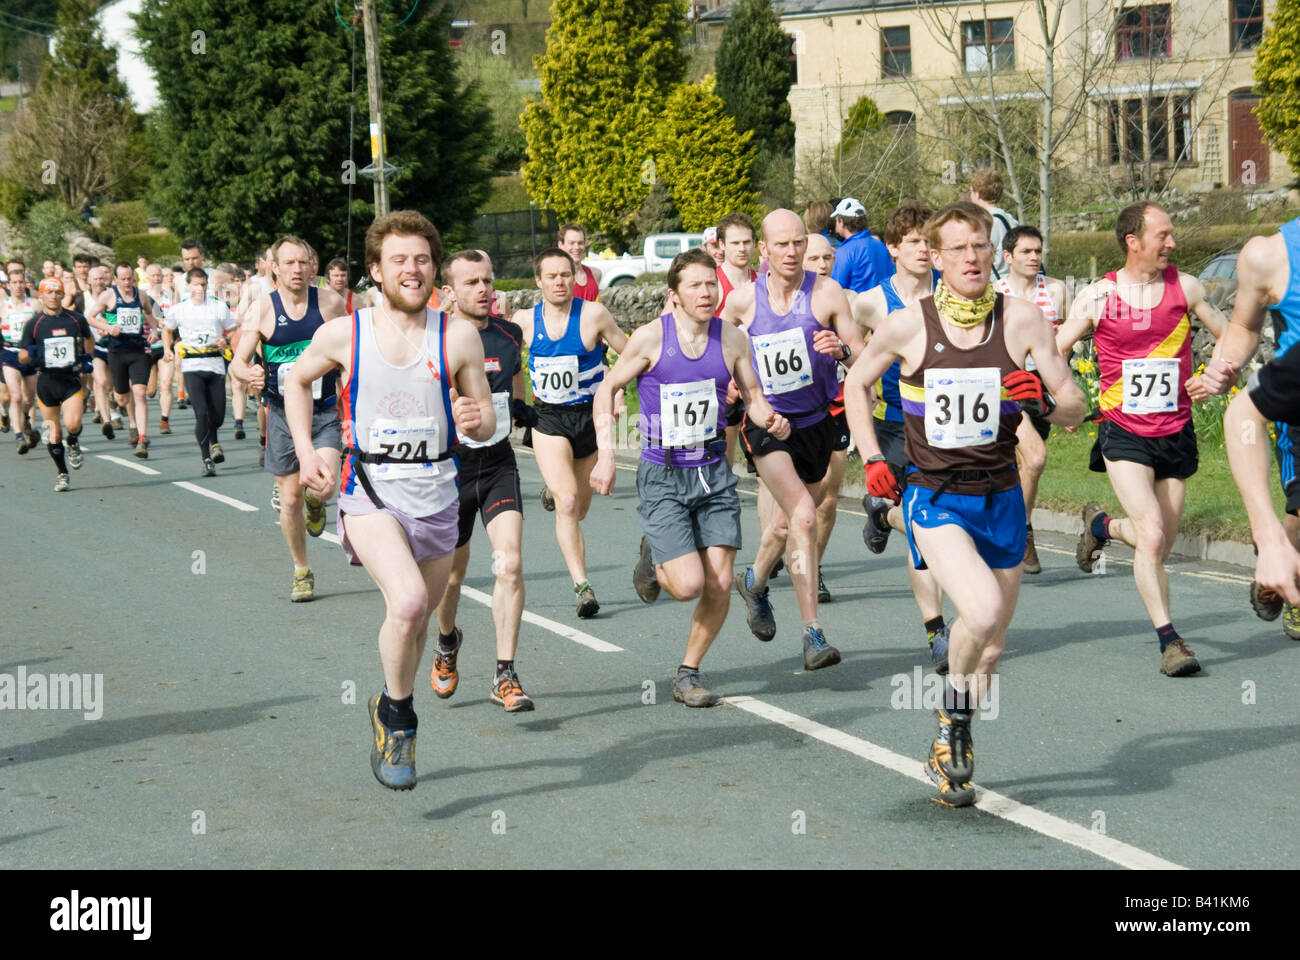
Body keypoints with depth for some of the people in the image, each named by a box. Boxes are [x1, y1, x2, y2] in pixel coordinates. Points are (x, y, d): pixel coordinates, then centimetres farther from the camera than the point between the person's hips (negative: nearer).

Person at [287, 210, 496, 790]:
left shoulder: (459, 337, -1)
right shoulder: (343, 335, -3)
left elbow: (487, 424, 6)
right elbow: (296, 380, 16)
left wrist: (476, 422, -18)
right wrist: (306, 450, 5)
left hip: (437, 495, 3)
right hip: (370, 492, -3)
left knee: (418, 621, 16)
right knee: (408, 601, -26)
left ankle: (390, 715, 43)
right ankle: (398, 715, -2)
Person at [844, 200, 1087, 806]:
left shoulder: (1022, 320, -4)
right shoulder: (907, 325, -7)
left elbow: (1075, 412, 0)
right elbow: (857, 384, 12)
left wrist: (1044, 399, -22)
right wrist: (871, 458, 1)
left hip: (1001, 499, 3)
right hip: (934, 499, -3)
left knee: (990, 648, 12)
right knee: (982, 610, -27)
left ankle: (951, 754, 36)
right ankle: (953, 715, 2)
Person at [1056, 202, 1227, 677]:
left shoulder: (1184, 287, 1)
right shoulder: (1098, 296, -5)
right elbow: (1052, 353, 3)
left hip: (1175, 433, 3)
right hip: (1124, 433, -3)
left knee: (1158, 546, 10)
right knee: (1152, 535, -20)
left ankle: (1101, 524, 43)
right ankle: (1169, 641, -10)